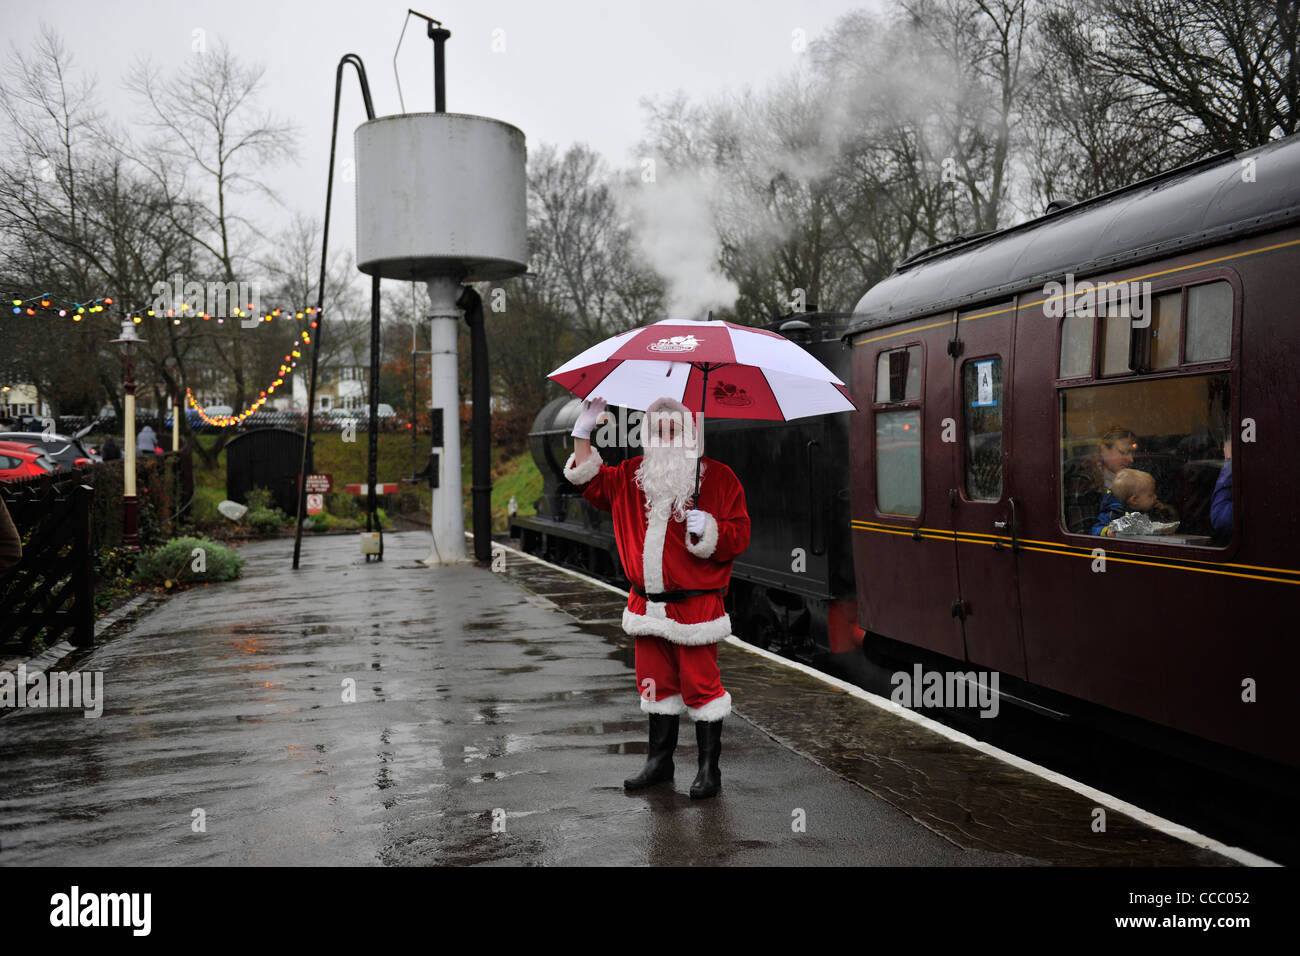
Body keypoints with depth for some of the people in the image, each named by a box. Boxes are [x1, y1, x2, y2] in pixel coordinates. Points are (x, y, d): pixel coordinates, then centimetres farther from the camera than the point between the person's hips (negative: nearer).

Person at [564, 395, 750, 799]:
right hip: (648, 605, 5)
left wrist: (709, 529, -25)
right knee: (656, 682, 14)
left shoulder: (718, 478, -4)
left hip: (696, 606, -5)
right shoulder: (631, 476, 9)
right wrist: (583, 433, 7)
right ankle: (659, 760, 29)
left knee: (700, 684, 0)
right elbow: (591, 482, 16)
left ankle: (709, 768, 14)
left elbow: (739, 535, -6)